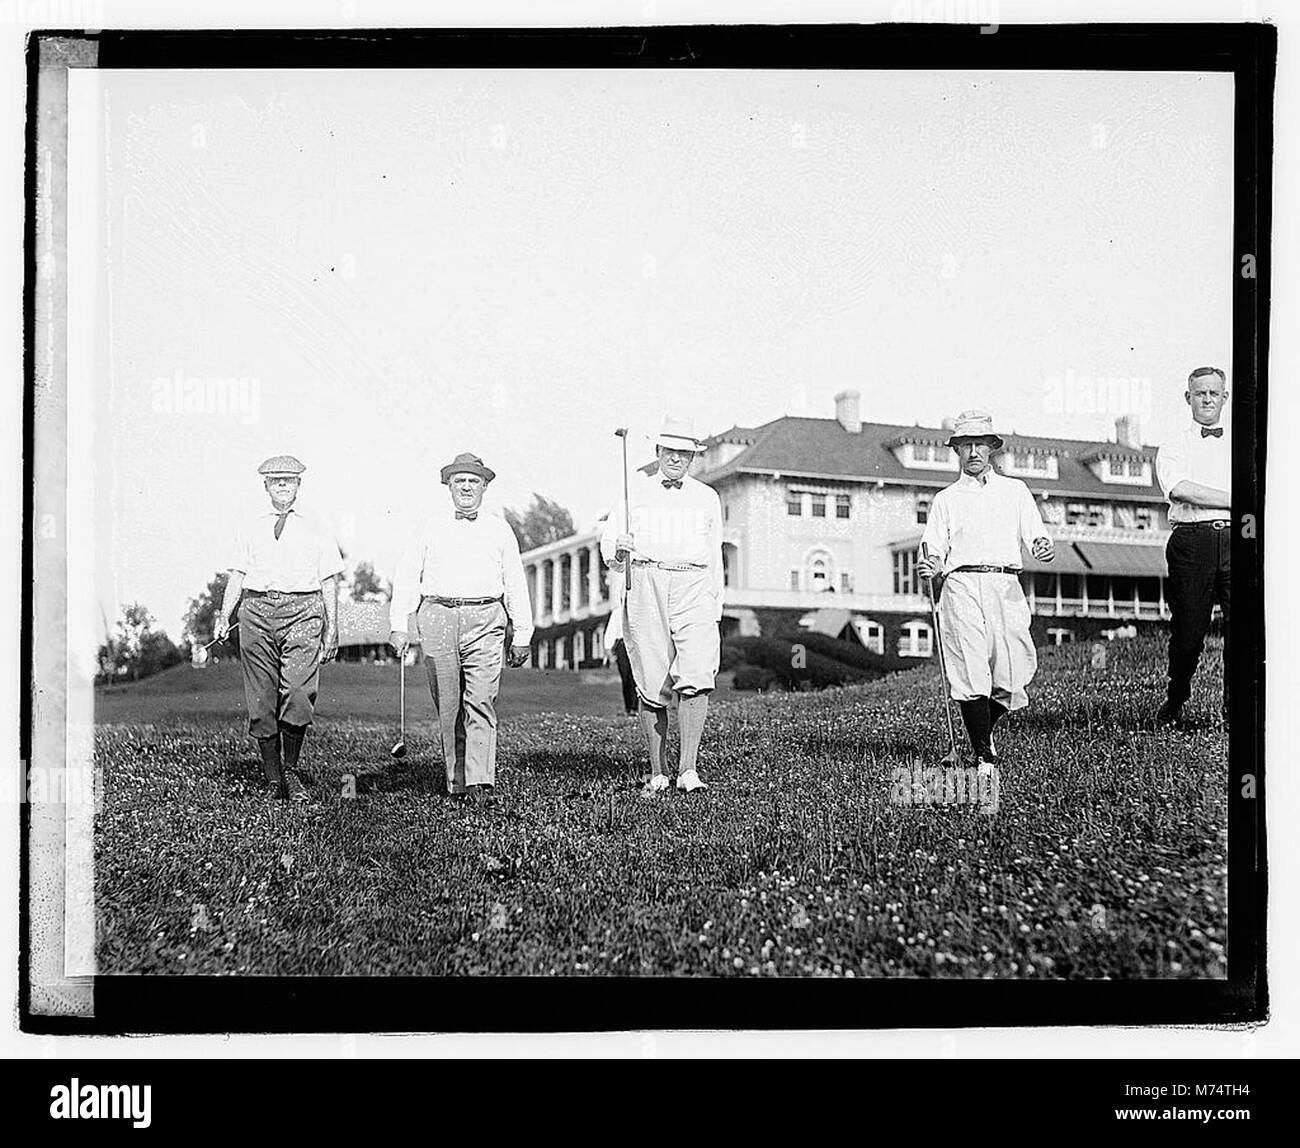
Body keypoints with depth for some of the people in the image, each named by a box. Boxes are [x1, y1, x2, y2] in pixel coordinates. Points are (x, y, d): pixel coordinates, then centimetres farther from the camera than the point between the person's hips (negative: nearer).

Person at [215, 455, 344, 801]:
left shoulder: (316, 529, 12)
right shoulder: (250, 528, 17)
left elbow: (329, 581, 10)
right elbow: (237, 574, 15)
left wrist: (332, 630, 4)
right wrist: (224, 616, 2)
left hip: (302, 611, -2)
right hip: (257, 610, 2)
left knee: (297, 693, -16)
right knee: (261, 700, 1)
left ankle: (291, 769, 1)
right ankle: (273, 777, 9)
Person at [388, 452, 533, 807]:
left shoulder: (499, 529, 13)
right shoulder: (431, 525, 11)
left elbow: (515, 585, 15)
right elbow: (407, 575, 11)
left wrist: (522, 635, 11)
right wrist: (399, 625, 4)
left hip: (485, 621, -1)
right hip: (438, 617, 1)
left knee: (481, 703, -11)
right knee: (447, 706, 2)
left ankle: (480, 782, -12)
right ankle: (455, 780, 11)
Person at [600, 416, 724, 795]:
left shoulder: (707, 497, 17)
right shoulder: (635, 489, 12)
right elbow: (608, 540, 12)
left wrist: (716, 611, 13)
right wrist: (619, 553, -12)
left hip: (694, 590, 0)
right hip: (646, 584, 0)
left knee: (696, 678, -17)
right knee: (652, 686, -1)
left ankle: (688, 769, -17)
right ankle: (658, 773, 9)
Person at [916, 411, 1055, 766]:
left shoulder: (1015, 490, 21)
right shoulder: (945, 499, 18)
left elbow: (1036, 537, 13)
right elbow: (933, 550, 13)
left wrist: (1044, 547, -11)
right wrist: (931, 565, -11)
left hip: (1005, 586, 1)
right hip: (961, 586, -1)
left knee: (1013, 674, -6)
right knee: (971, 672, -12)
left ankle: (984, 730, 22)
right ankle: (984, 754, -7)